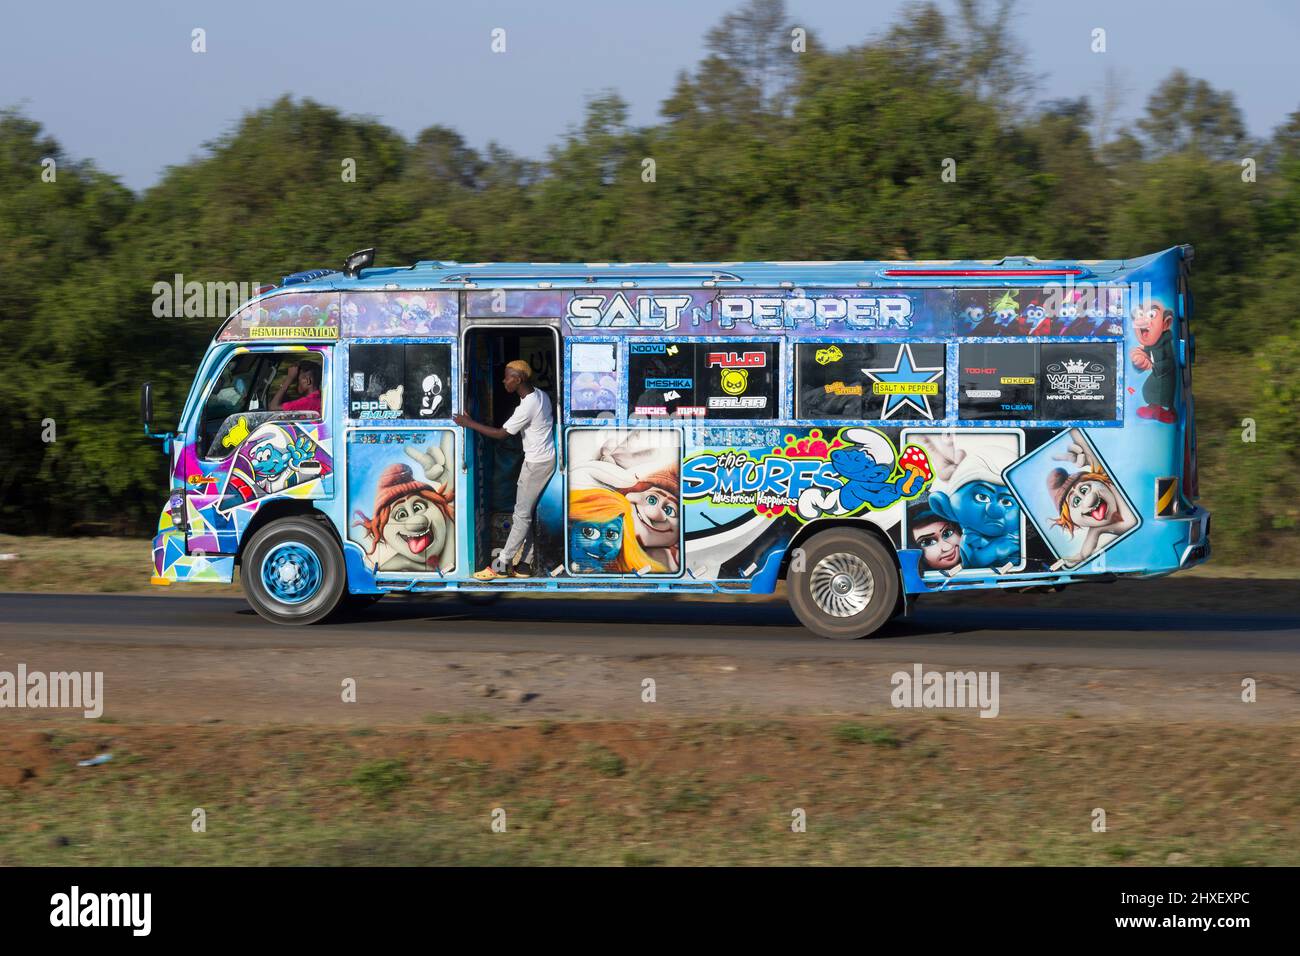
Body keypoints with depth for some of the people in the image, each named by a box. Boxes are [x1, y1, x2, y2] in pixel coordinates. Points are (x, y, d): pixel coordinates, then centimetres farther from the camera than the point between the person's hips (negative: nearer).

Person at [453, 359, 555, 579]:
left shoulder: (526, 408, -24)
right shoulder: (541, 396, 4)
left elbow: (500, 433, -19)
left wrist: (469, 423, -12)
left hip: (536, 464, -9)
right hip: (547, 458, 9)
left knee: (522, 515, -4)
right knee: (526, 513, 12)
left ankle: (500, 566, 0)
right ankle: (524, 565, 14)